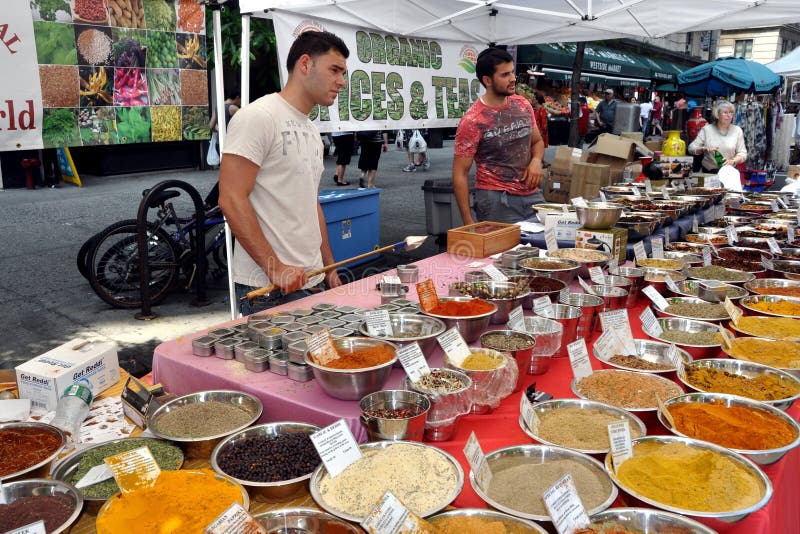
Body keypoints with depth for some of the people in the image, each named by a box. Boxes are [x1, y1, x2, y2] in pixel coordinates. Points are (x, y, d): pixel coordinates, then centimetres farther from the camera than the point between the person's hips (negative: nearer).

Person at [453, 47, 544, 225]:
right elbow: (460, 173, -10)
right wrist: (469, 223, -15)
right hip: (496, 199, -5)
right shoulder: (472, 120, -12)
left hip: (532, 194, 6)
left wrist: (536, 160, -3)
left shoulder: (523, 104, 6)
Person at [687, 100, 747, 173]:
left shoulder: (737, 130, 7)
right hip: (708, 172, 0)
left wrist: (733, 161, -14)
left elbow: (742, 153, 6)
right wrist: (704, 149, -18)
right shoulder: (706, 129, 4)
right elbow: (691, 148, 1)